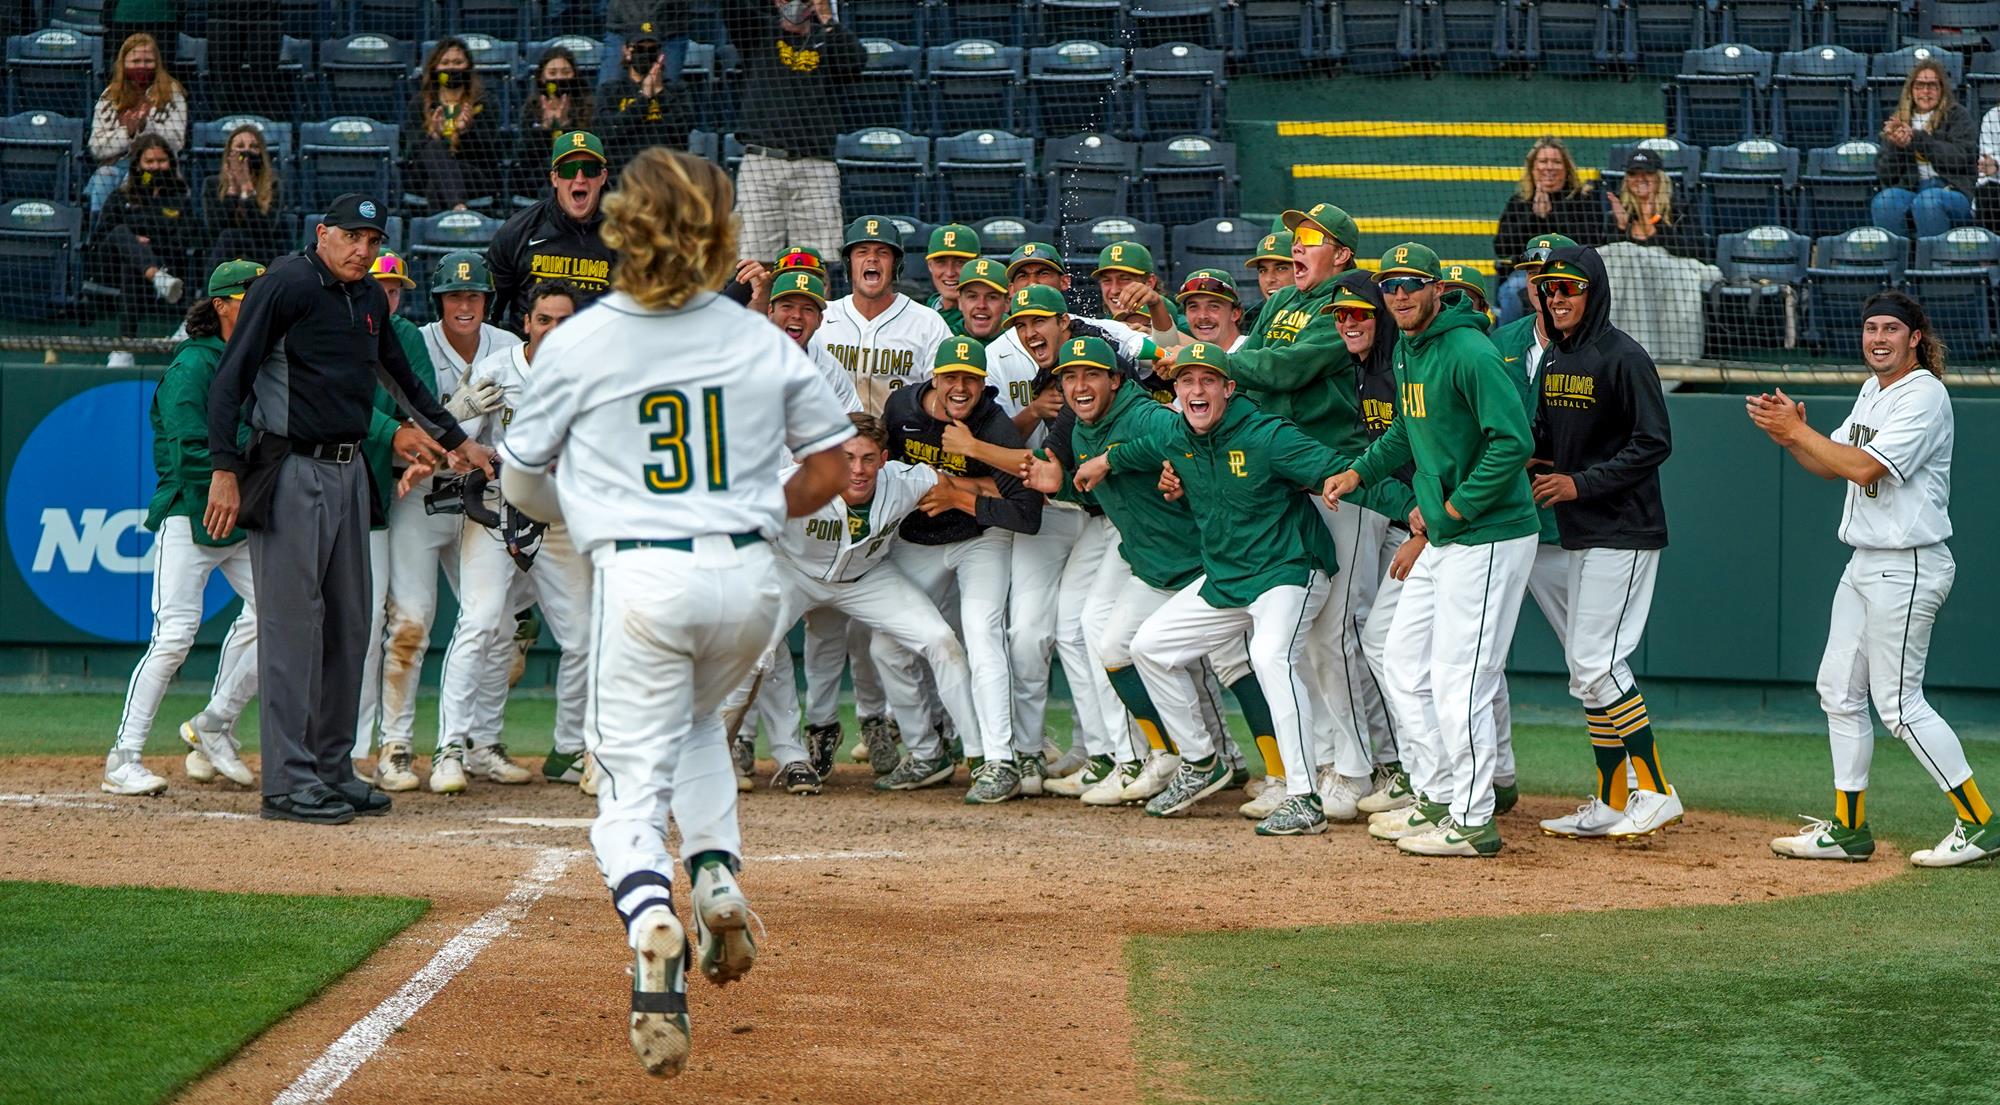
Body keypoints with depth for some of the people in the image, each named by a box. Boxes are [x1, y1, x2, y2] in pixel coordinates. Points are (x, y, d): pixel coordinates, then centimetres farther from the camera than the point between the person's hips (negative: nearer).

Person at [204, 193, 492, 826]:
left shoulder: (370, 298, 13)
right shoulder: (286, 286, -10)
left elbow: (399, 375, 29)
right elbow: (231, 377, -14)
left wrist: (455, 440, 32)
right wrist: (224, 470, -21)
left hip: (350, 474, 8)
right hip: (291, 474, -8)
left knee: (349, 625, 11)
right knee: (292, 624, -8)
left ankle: (332, 769, 19)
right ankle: (290, 783, -6)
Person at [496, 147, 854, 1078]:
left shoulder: (575, 345, -2)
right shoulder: (762, 340, 5)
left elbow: (519, 485, 8)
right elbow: (831, 467, 10)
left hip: (641, 581, -3)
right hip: (749, 578, 3)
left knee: (631, 784, 1)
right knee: (695, 721, 31)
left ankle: (651, 919, -28)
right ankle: (718, 879, 11)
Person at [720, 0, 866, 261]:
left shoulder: (827, 40, 12)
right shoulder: (758, 31, 12)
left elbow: (857, 61, -9)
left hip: (815, 168, 0)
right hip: (761, 164, 0)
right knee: (755, 262, -6)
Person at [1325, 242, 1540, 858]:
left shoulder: (1469, 353, -18)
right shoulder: (1407, 351, 12)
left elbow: (1514, 442, -25)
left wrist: (1451, 509, -20)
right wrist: (1359, 472, 14)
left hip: (1490, 537, -10)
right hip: (1442, 538, 10)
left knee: (1458, 680, -8)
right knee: (1405, 664, 16)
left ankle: (1472, 822, 0)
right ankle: (1436, 800, 26)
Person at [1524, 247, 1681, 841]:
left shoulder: (1623, 358, -13)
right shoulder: (1552, 359, 13)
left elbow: (1653, 445, -17)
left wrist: (1579, 483, -19)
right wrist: (1534, 462, -1)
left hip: (1624, 532, -9)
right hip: (1580, 534, 9)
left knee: (1597, 664, -14)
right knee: (1586, 668, 10)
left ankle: (1656, 793, -9)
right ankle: (1612, 803, 16)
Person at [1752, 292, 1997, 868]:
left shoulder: (1924, 395, -15)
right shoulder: (1872, 391, 14)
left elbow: (1864, 468, -24)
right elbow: (1832, 465, 16)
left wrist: (1797, 430, -17)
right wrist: (1790, 434, -2)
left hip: (1908, 568, -10)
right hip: (1864, 564, 10)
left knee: (1899, 702, -9)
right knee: (1839, 691, 10)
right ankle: (1848, 827, 18)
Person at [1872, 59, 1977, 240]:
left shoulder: (1957, 115, 8)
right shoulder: (1896, 122, 18)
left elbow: (1967, 158, -8)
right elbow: (1884, 176, 13)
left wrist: (1916, 138, -12)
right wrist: (1897, 147, -9)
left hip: (1950, 189, -3)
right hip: (1907, 190, 3)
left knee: (1927, 201, -37)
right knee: (1883, 202, -32)